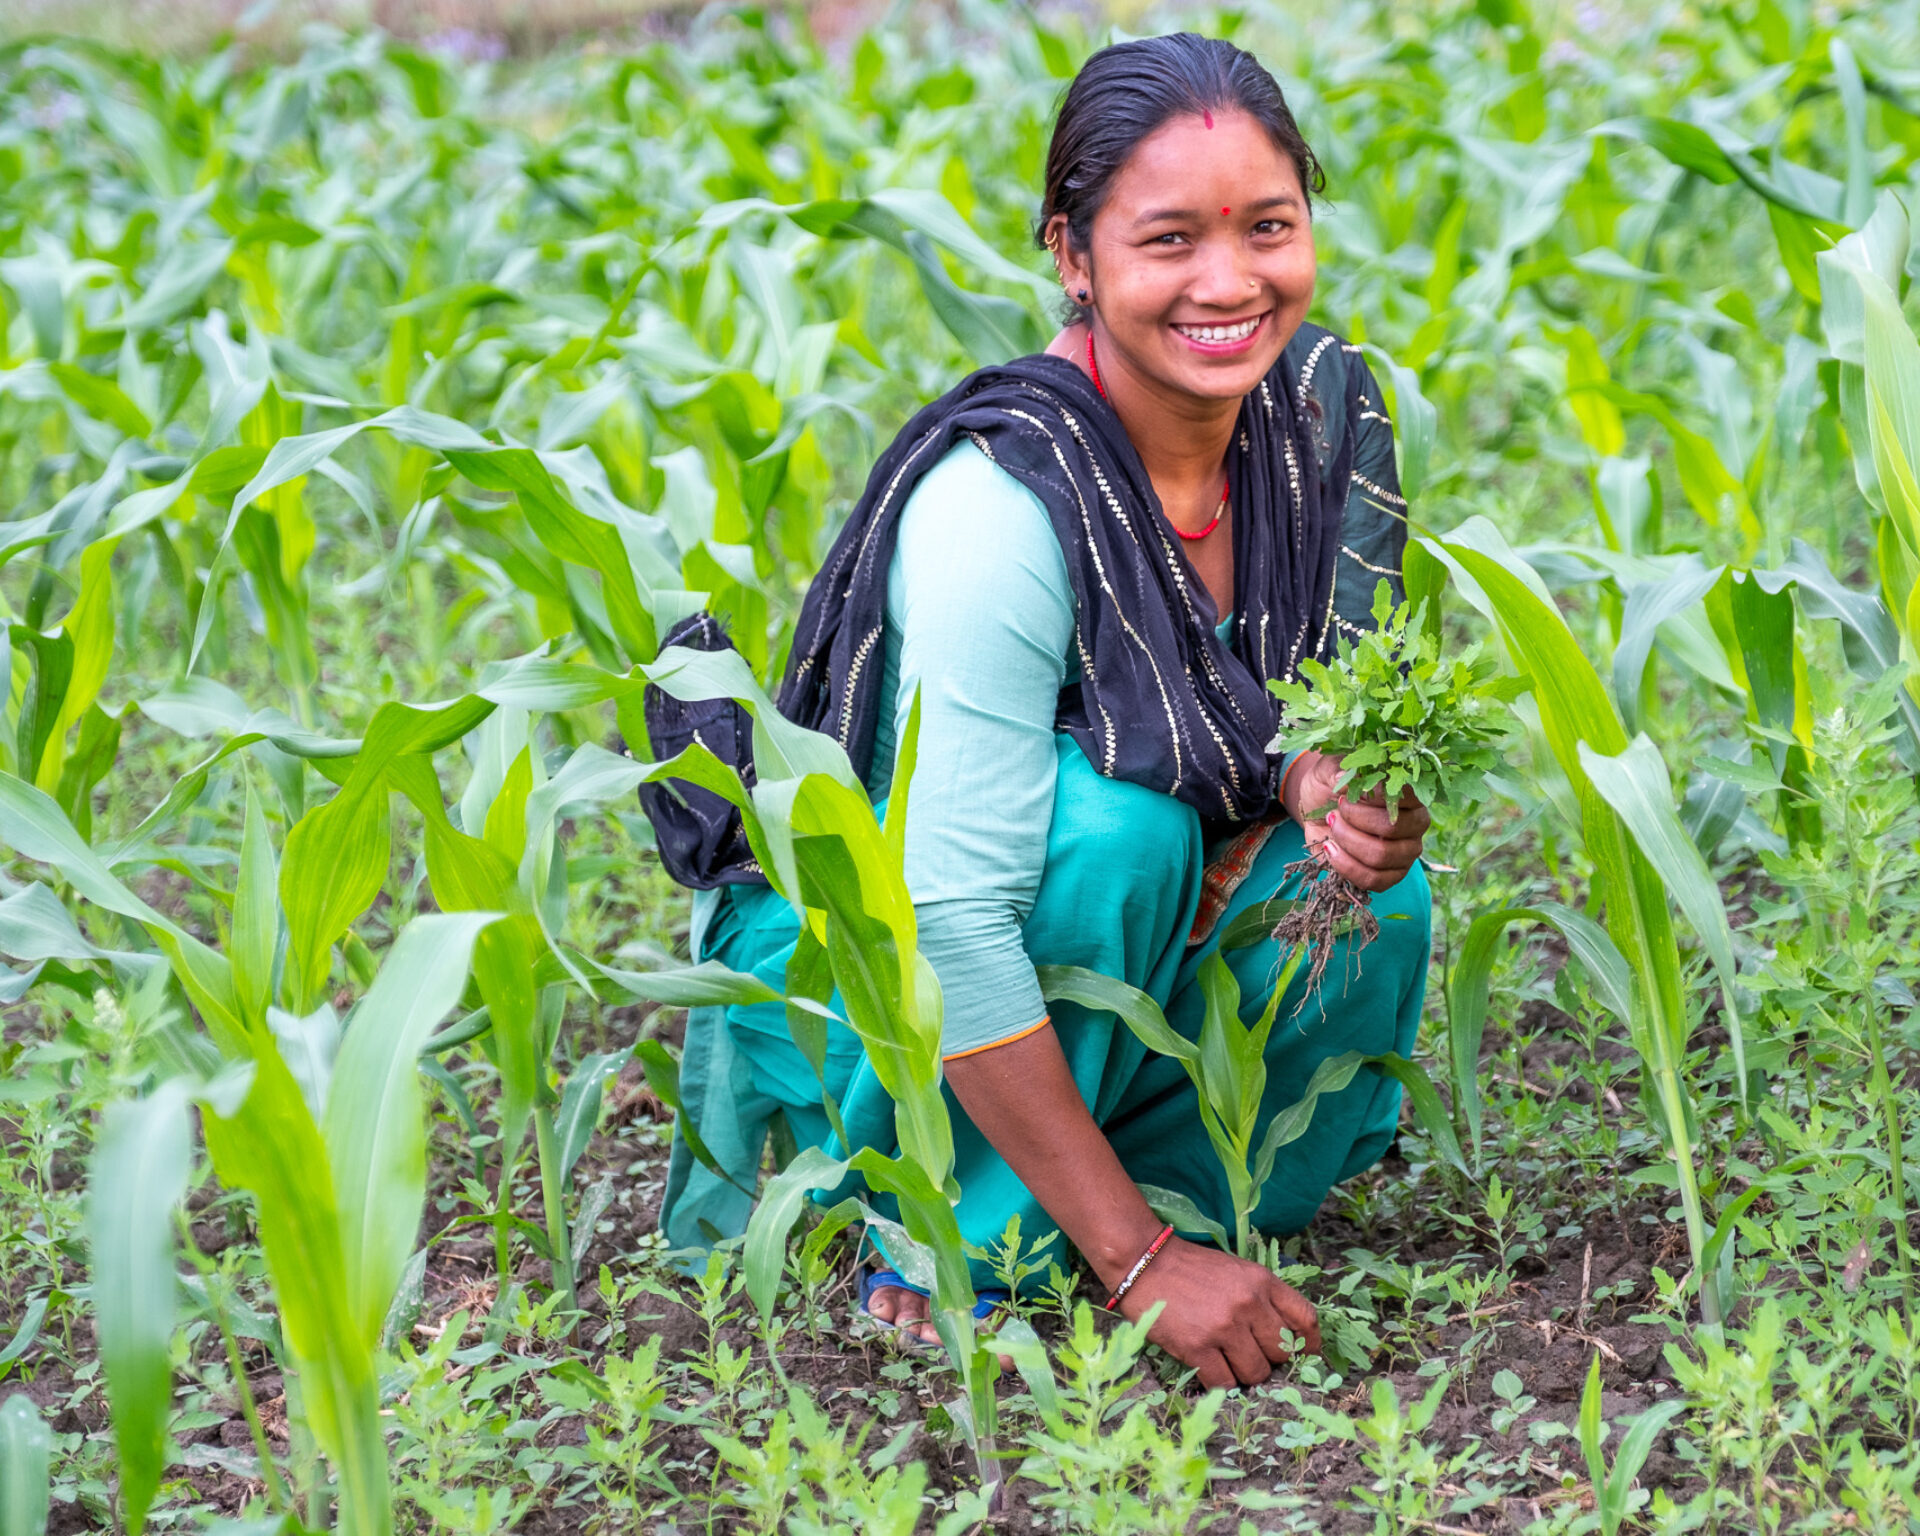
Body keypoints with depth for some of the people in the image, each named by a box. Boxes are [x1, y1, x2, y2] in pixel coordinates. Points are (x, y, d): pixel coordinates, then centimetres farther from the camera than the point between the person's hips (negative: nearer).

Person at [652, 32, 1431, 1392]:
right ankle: (959, 1240, -13)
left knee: (1372, 903, -21)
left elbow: (1324, 708, 1)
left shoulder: (1326, 406, -12)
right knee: (1113, 820, -33)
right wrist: (1142, 1262, -33)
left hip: (1135, 946, 6)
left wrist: (1323, 784, -25)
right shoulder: (998, 505, -31)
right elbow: (951, 925, -33)